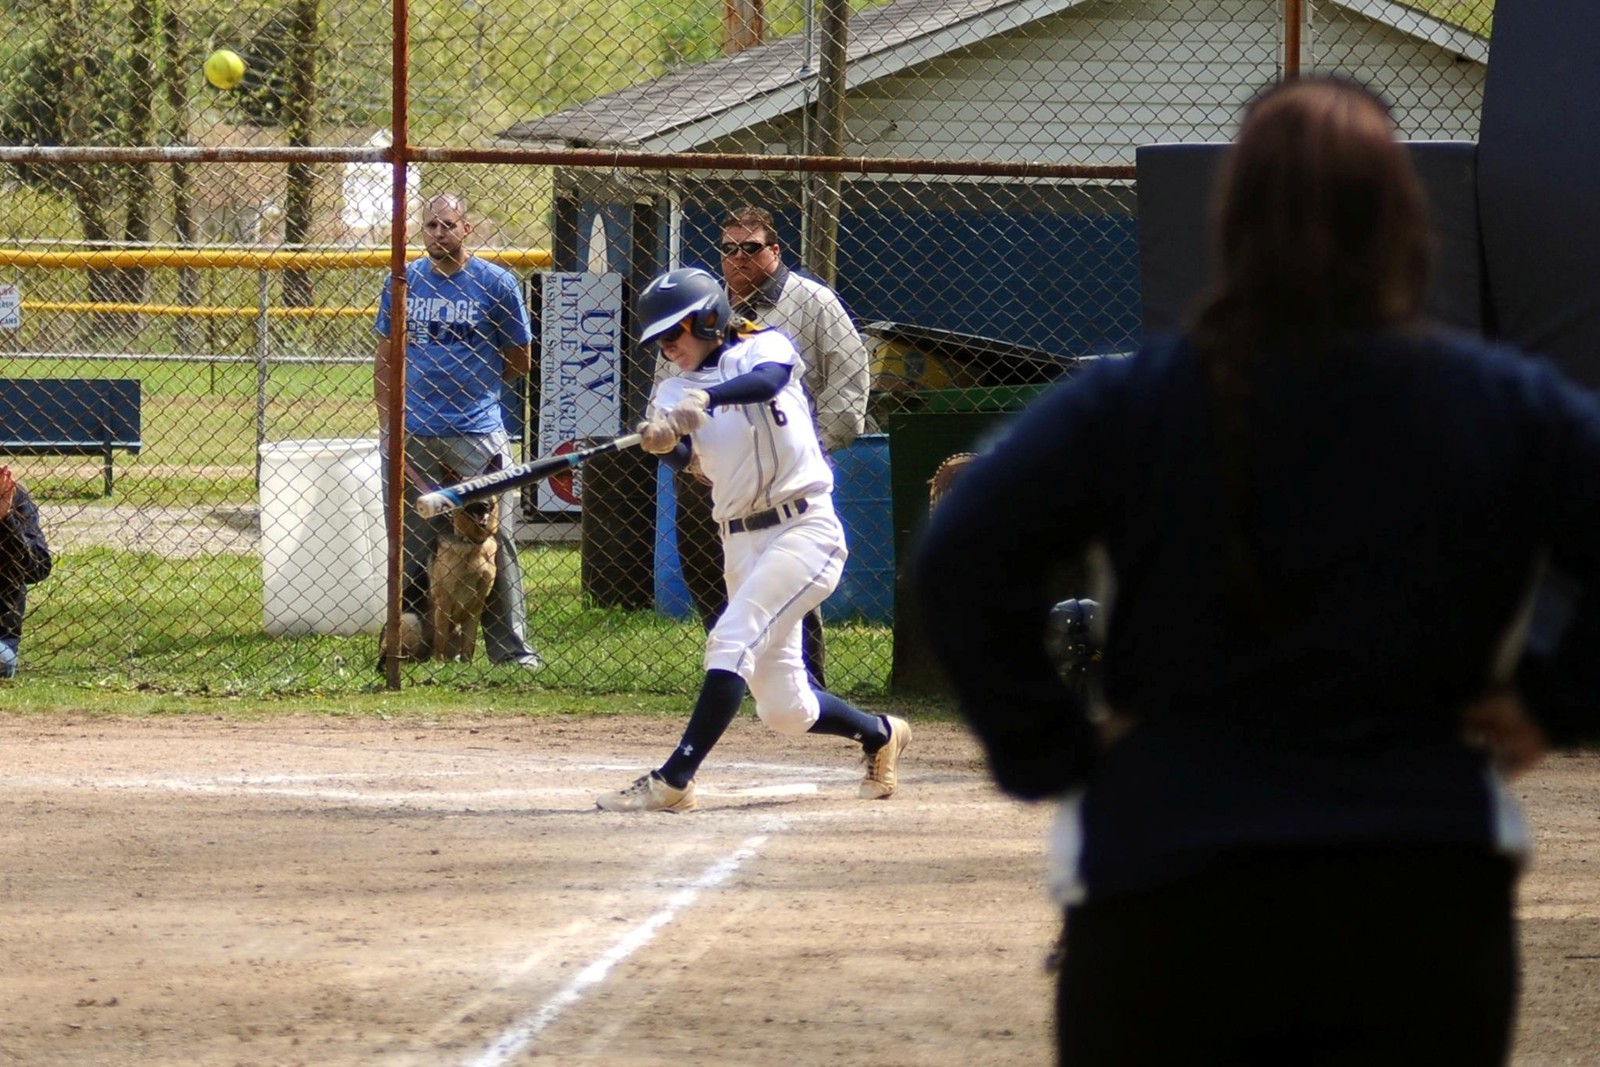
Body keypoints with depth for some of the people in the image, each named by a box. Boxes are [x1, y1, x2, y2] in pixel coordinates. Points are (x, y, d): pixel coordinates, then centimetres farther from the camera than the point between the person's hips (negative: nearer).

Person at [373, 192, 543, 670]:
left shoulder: (496, 284, 1)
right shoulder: (404, 282, 9)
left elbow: (519, 362, 8)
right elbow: (385, 359, 13)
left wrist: (472, 375, 3)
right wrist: (387, 424, 4)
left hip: (478, 432, -2)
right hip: (413, 434, 3)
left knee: (495, 541, -5)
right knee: (412, 545, 6)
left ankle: (511, 648, -1)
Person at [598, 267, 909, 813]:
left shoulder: (762, 348, -3)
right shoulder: (674, 391, 9)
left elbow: (766, 380, -27)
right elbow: (678, 456, -9)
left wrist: (708, 398, -45)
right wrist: (660, 440, -33)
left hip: (805, 531, -7)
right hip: (741, 543, 7)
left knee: (732, 642, -22)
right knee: (785, 709, 9)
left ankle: (673, 779, -25)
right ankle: (880, 734, 35)